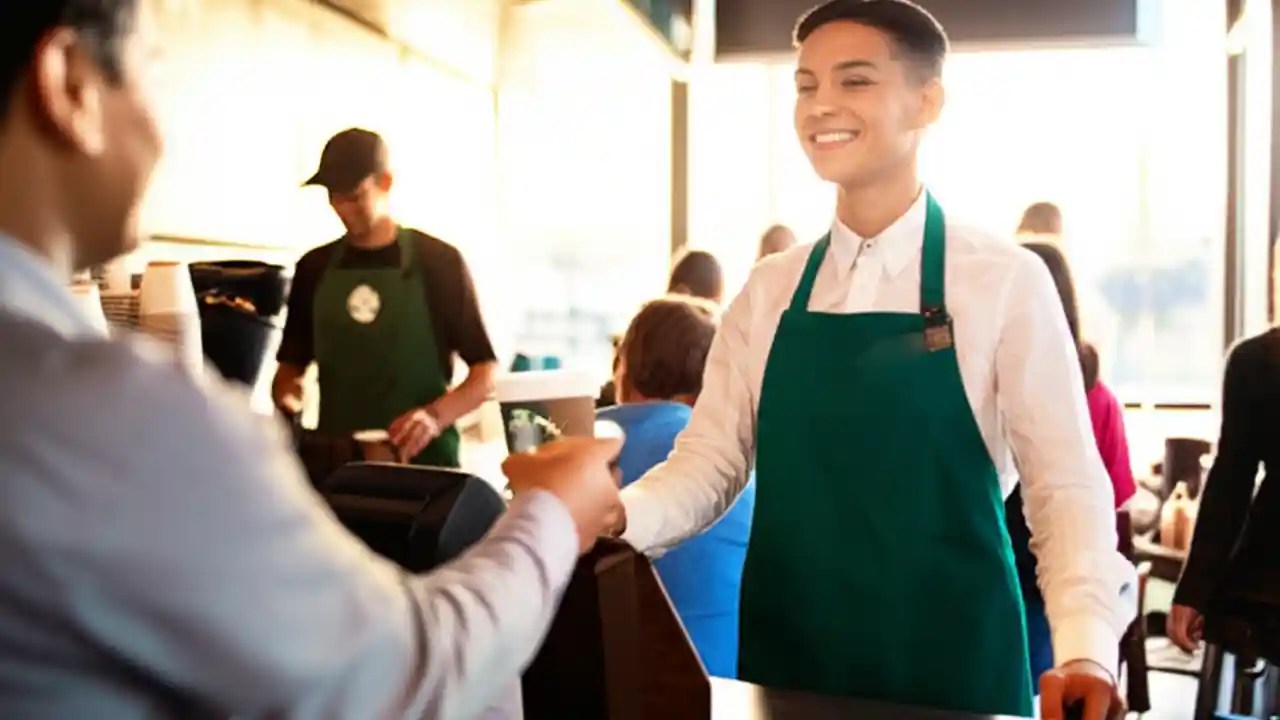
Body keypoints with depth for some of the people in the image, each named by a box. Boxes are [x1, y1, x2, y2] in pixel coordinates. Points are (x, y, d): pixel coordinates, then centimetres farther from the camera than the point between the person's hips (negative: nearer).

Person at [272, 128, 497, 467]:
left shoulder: (439, 261, -2)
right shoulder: (315, 268, 10)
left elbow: (485, 370, -3)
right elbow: (292, 363, 17)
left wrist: (436, 416, -20)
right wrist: (286, 392, -5)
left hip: (421, 457, -3)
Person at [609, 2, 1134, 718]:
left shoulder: (1006, 280, -8)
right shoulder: (768, 291, 2)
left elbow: (1065, 484, -9)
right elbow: (711, 459, 0)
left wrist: (1085, 651, -22)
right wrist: (619, 517, -19)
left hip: (950, 661, -3)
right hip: (787, 656, 3)